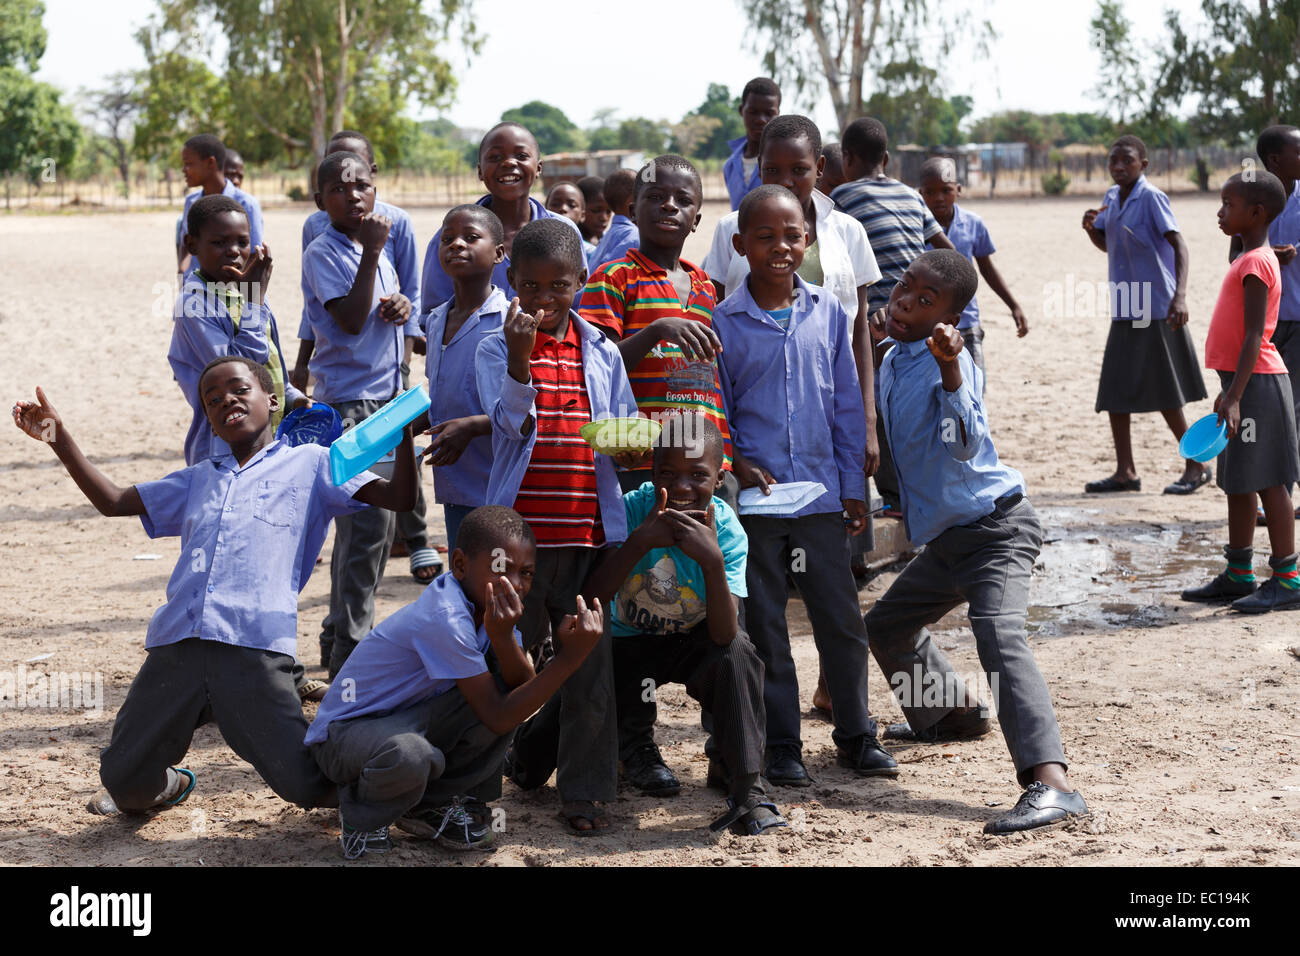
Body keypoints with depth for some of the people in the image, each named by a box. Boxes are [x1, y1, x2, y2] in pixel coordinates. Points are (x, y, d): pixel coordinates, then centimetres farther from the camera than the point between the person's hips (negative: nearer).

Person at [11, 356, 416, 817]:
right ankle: (173, 783, 40)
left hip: (254, 652, -4)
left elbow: (398, 497, 8)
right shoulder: (198, 480, 28)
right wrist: (59, 438, 21)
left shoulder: (309, 463, 15)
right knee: (127, 786, 5)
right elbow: (113, 501, 30)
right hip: (176, 649, 5)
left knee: (311, 788, -11)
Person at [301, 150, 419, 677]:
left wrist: (401, 306, 2)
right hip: (349, 401, -8)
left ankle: (341, 639, 24)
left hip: (385, 397, 8)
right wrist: (371, 253, -21)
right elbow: (352, 319, -20)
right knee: (368, 523, -12)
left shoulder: (374, 247, 14)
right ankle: (350, 651, -4)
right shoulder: (323, 253, -10)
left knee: (363, 525, 14)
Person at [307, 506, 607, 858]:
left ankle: (432, 806, 5)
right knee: (411, 756, -41)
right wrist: (569, 658, -32)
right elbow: (498, 718, -25)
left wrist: (502, 636, -32)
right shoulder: (445, 618, -30)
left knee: (508, 694, -10)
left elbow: (522, 686, -12)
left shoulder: (487, 602, -3)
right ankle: (360, 816, -4)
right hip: (343, 732, -8)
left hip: (405, 720, 8)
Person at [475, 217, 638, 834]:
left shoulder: (602, 353, 9)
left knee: (588, 666, 3)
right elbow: (511, 422, -14)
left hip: (590, 533, 2)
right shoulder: (497, 348, 0)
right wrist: (520, 356, -27)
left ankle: (584, 792, 12)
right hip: (520, 532, -2)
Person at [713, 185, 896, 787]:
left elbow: (847, 405, 8)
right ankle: (780, 746, 17)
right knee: (764, 628, 6)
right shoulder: (723, 323, -3)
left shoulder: (828, 314, 4)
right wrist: (738, 465, -14)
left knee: (842, 620, 7)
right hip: (754, 497, -2)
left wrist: (854, 487, 6)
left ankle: (855, 735, 22)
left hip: (821, 494, 2)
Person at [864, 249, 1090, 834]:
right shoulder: (891, 357, 8)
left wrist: (949, 369, -46)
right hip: (945, 538, 10)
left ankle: (1051, 784, -42)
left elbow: (964, 442, -36)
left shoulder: (948, 359, -19)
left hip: (996, 527, -10)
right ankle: (951, 713, 47)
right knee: (886, 626, 23)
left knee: (998, 635, -29)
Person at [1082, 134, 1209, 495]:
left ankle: (1197, 465, 10)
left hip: (1155, 310, -8)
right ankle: (1125, 472, 14)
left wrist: (1180, 296, -31)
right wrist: (1090, 226, 1)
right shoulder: (1112, 197, 10)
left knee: (1163, 395, -3)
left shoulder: (1151, 198, -12)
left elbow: (1178, 245, -19)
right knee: (1114, 391, 6)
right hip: (1124, 312, 8)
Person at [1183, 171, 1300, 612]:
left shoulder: (1256, 263, -15)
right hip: (1244, 382, 10)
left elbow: (1254, 336, -21)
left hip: (1256, 383, -10)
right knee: (1238, 482, 14)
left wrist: (1234, 397, -26)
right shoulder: (1249, 260, 15)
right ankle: (1238, 575, 21)